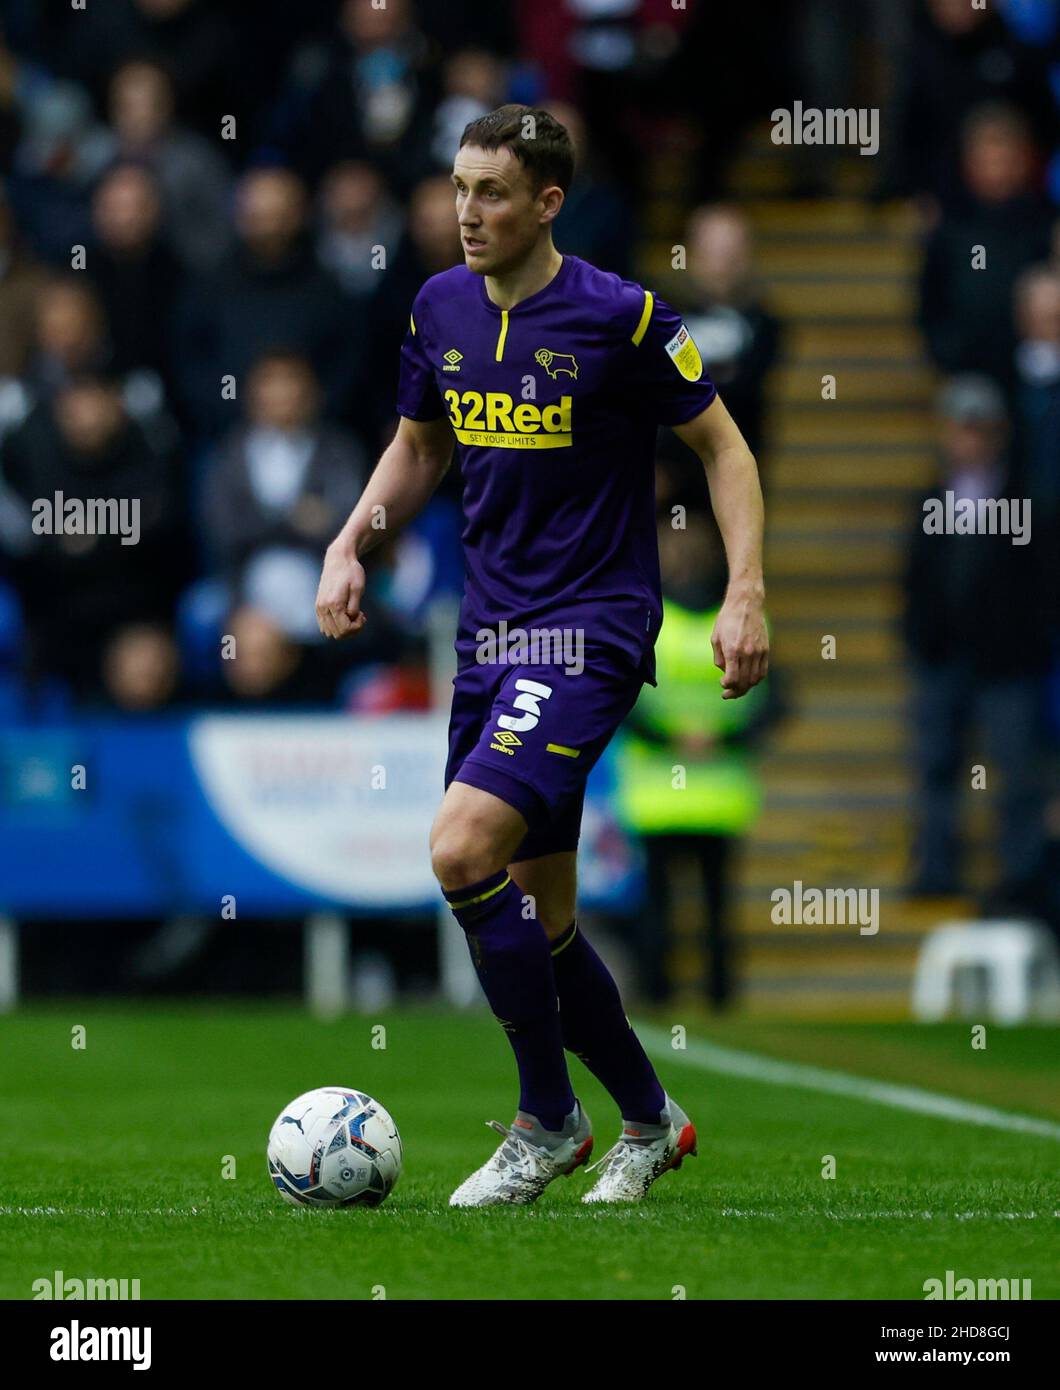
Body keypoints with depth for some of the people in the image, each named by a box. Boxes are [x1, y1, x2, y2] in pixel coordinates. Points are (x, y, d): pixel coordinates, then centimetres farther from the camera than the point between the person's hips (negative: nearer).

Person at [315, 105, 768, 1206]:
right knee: (535, 919, 9)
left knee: (462, 847, -23)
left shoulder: (619, 318, -11)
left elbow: (723, 447, -3)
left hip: (592, 629, -7)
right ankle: (649, 1122, 29)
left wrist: (745, 594, -12)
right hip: (490, 631, 7)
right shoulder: (441, 309, 7)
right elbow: (419, 447, 22)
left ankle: (548, 1118, -8)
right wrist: (350, 547, 6)